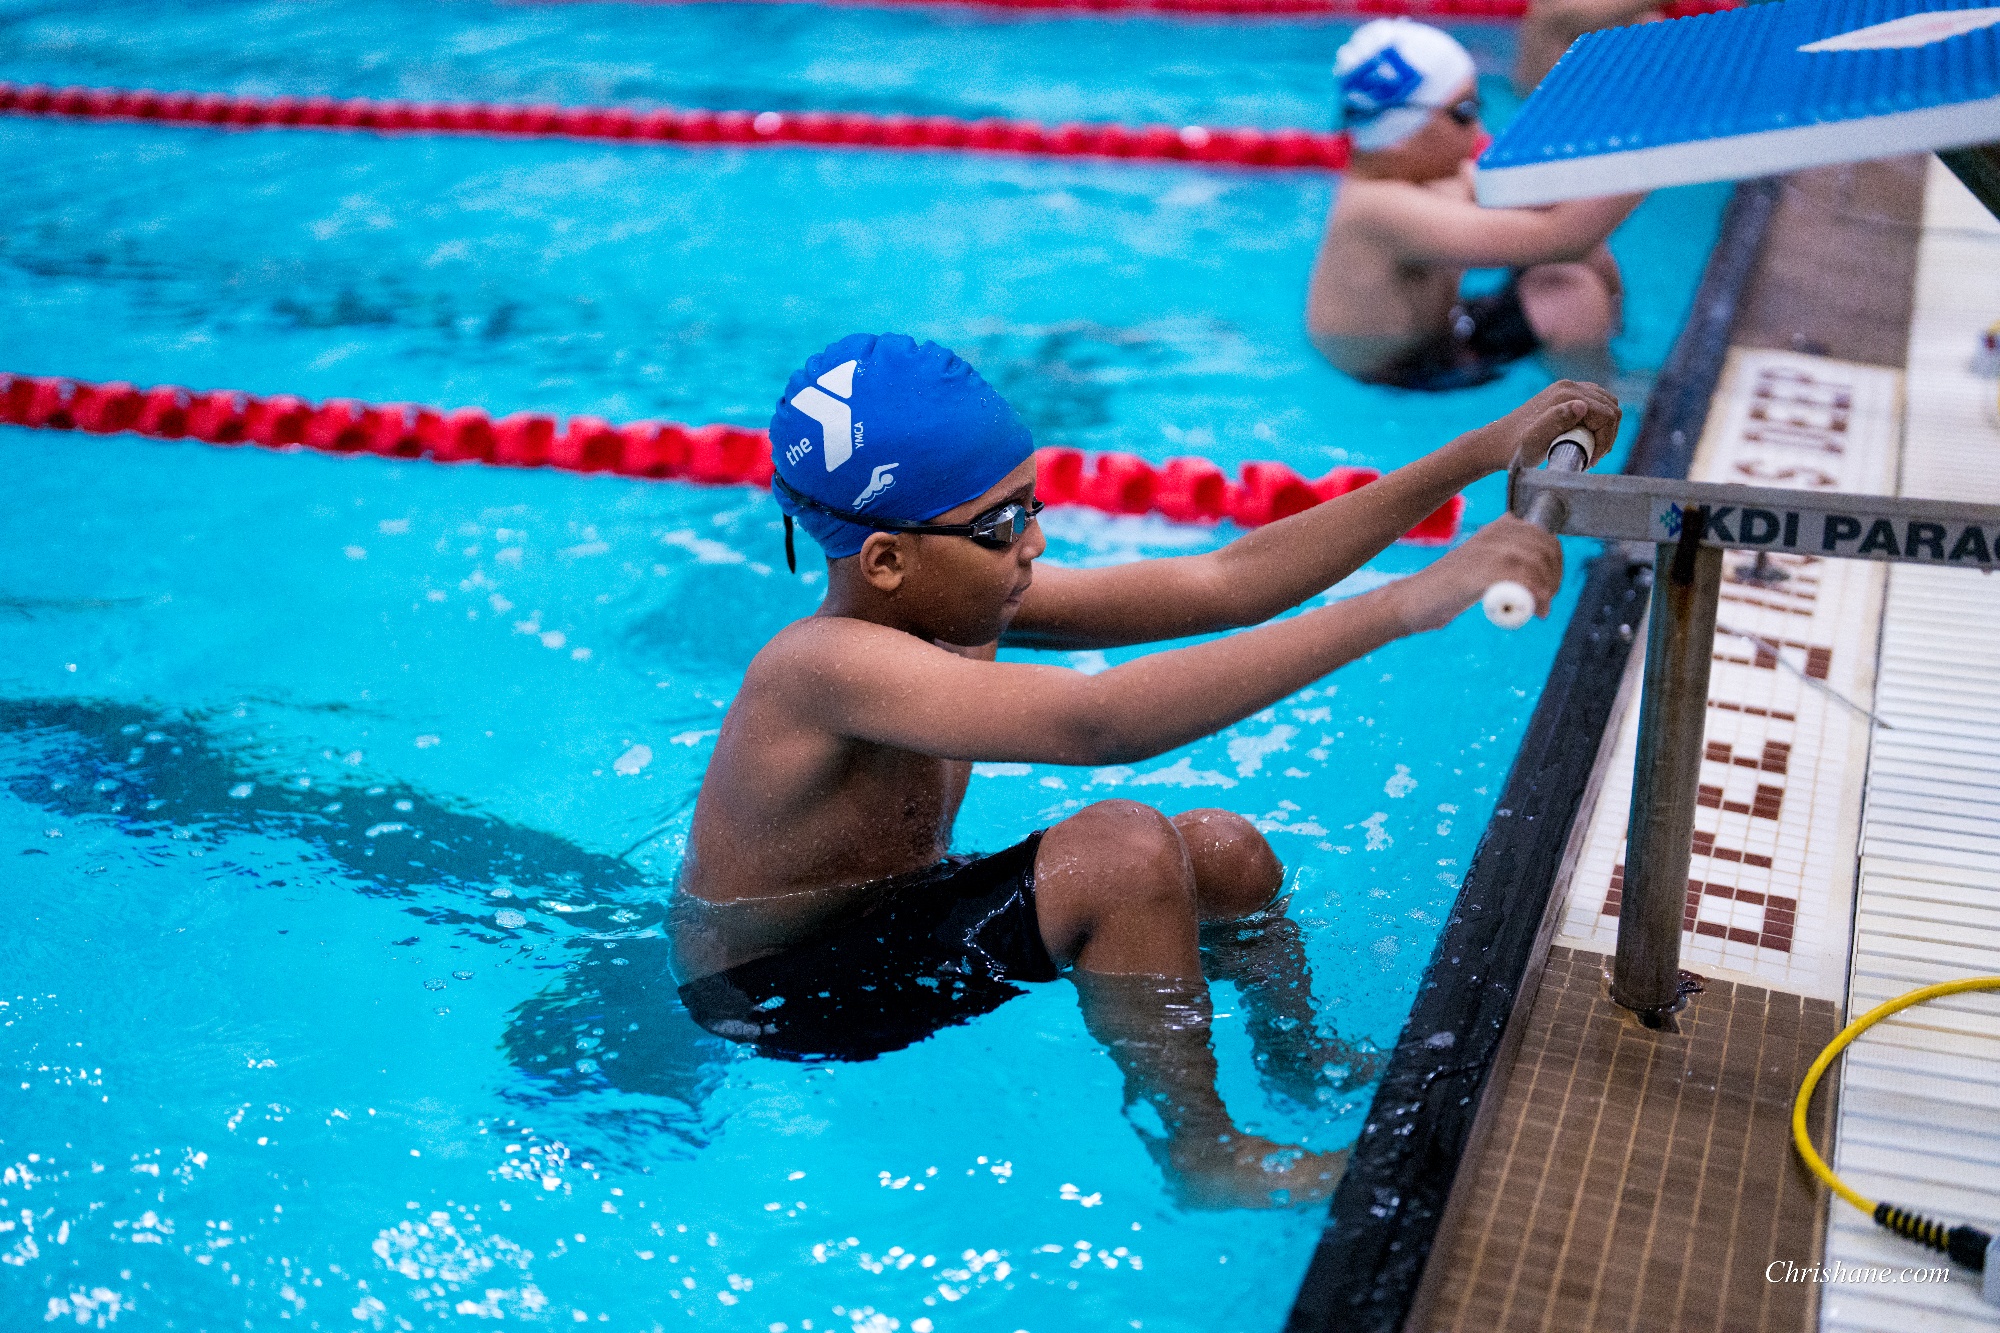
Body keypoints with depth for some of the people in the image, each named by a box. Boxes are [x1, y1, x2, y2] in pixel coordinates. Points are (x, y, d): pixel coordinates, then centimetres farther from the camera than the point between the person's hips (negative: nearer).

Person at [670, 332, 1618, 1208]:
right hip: (776, 995, -8)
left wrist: (1482, 454, -15)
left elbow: (1224, 582, -10)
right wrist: (1407, 605, -51)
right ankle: (1203, 1155, -9)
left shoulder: (959, 605, -9)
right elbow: (1105, 722, -48)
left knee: (1223, 853, 0)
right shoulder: (829, 664, -34)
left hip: (885, 918, 9)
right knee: (1123, 849, -27)